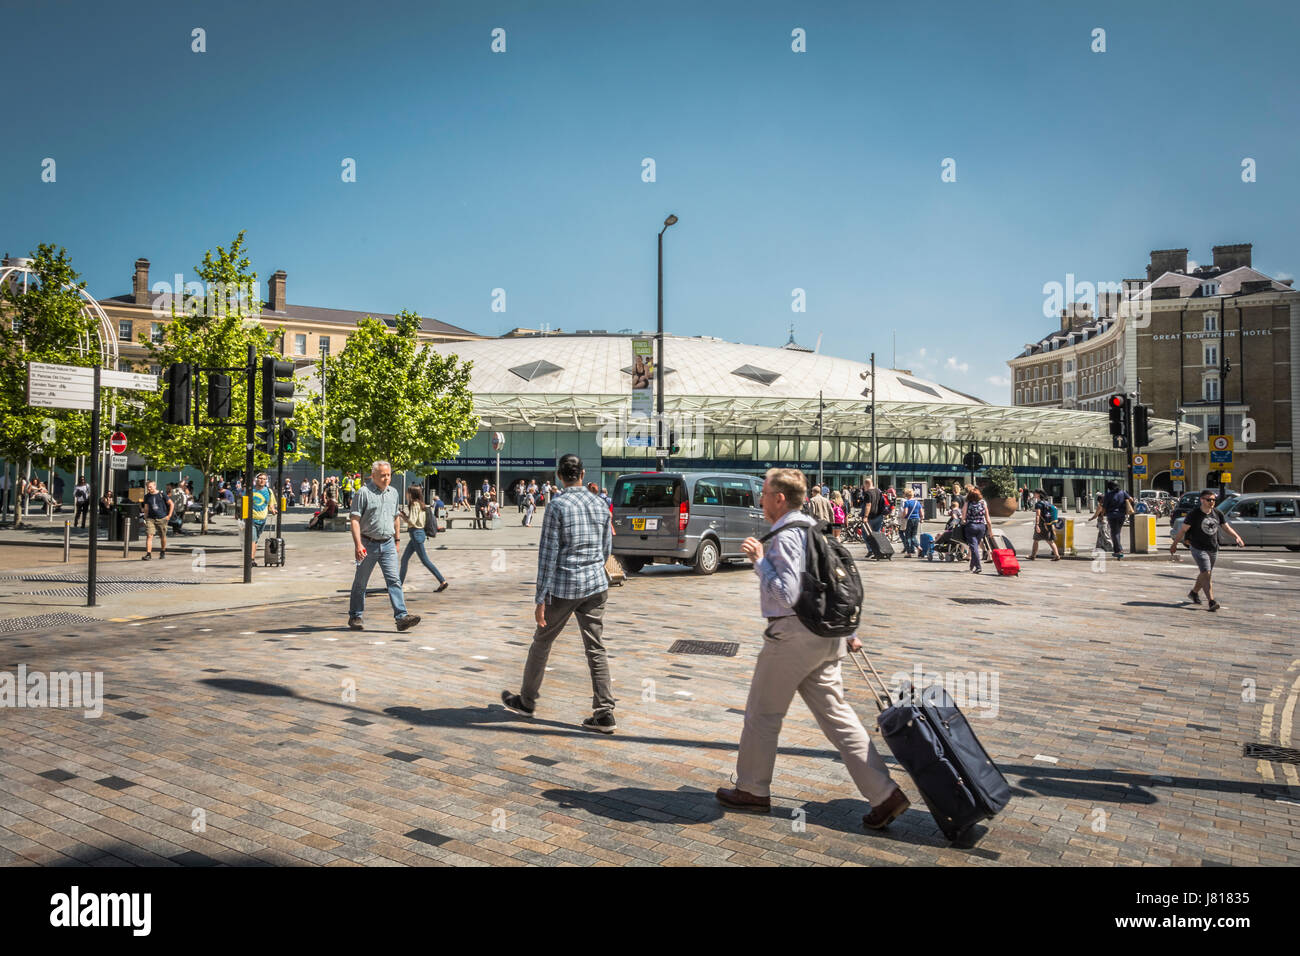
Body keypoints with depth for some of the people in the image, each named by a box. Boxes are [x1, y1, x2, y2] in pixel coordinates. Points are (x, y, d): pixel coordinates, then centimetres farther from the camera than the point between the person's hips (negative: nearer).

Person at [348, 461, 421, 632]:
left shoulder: (393, 492, 11)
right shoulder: (363, 492, -8)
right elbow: (355, 520, -12)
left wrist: (397, 539, 20)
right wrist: (358, 544, -20)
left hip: (388, 544, 4)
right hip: (368, 544, -4)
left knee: (394, 579, -7)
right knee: (360, 582, 8)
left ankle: (401, 617, -12)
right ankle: (355, 617, 21)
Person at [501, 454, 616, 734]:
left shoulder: (557, 506, -11)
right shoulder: (600, 505, 5)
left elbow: (548, 554, -13)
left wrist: (540, 598, -10)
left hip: (563, 587, -4)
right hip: (596, 585, 4)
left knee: (542, 642, 14)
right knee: (596, 650, 6)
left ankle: (527, 700, 29)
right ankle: (604, 712, 2)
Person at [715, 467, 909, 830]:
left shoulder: (785, 537, -15)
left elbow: (786, 594, -24)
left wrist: (759, 559, -15)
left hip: (791, 635, -9)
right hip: (824, 636, 9)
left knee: (763, 713, 8)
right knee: (836, 714, 9)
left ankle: (752, 790, 23)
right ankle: (884, 793, 5)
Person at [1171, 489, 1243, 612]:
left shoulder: (1217, 514, 6)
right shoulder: (1194, 514, -9)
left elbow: (1227, 527, 12)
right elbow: (1183, 529, -7)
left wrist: (1237, 537, -5)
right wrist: (1174, 544, -5)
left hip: (1213, 549, 6)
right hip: (1198, 548, -6)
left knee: (1204, 574, 16)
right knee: (1206, 574, -15)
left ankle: (1193, 593, 38)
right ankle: (1212, 602, -19)